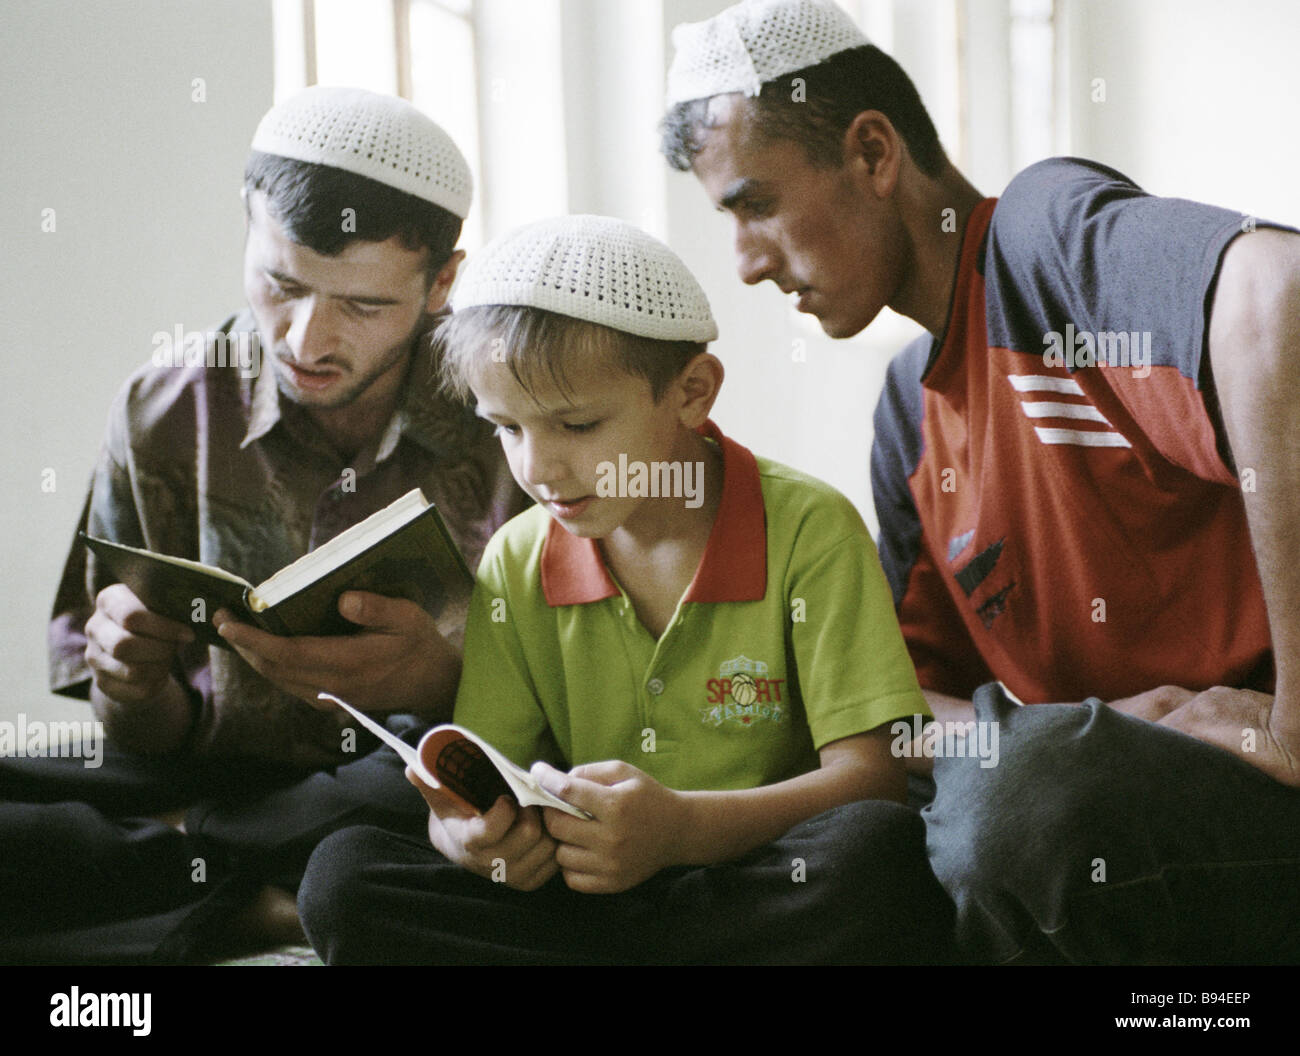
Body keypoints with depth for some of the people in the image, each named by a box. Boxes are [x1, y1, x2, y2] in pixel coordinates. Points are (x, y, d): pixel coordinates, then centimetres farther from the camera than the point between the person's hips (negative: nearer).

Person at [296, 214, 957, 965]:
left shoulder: (808, 529, -6)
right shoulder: (517, 563, 8)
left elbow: (872, 776, -12)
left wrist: (681, 827, -29)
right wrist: (466, 833, -19)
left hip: (752, 887, -3)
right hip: (585, 896, 3)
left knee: (877, 852, -37)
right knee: (345, 876, -20)